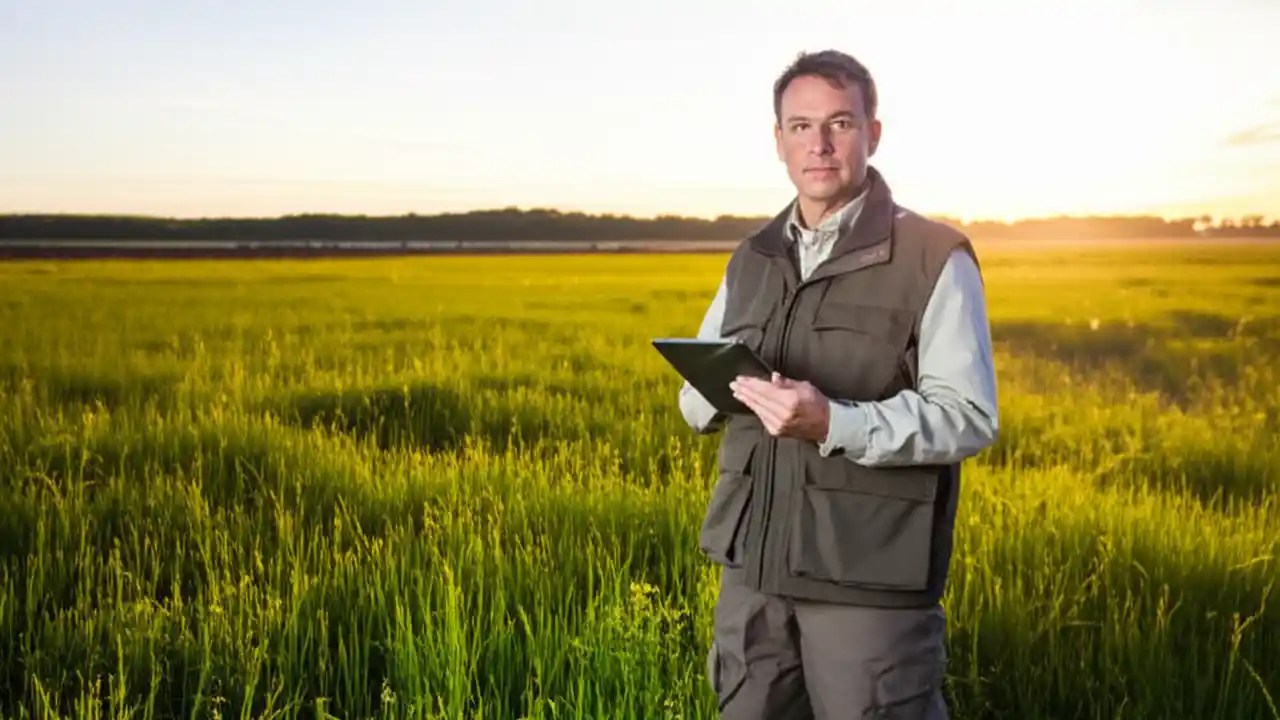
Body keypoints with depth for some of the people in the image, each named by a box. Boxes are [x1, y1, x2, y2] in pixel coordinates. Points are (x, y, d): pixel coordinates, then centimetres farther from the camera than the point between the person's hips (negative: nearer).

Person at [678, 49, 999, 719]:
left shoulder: (935, 258, -5)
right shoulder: (752, 260, 13)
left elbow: (970, 418, -12)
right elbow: (695, 397, 16)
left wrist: (833, 423, -26)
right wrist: (727, 387, -8)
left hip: (868, 575, -5)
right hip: (753, 562, 5)